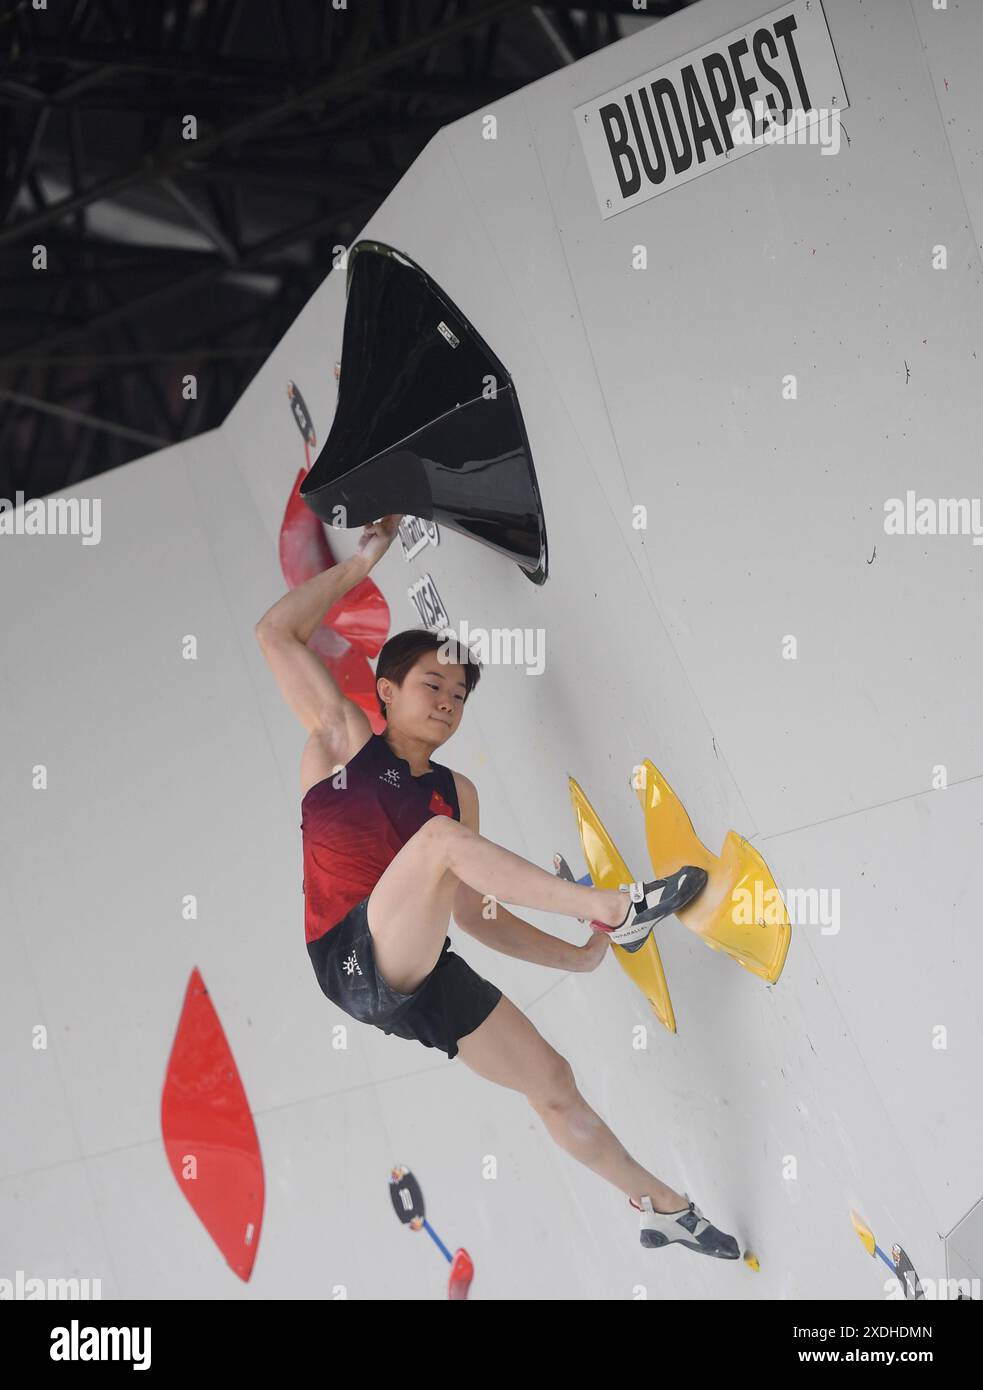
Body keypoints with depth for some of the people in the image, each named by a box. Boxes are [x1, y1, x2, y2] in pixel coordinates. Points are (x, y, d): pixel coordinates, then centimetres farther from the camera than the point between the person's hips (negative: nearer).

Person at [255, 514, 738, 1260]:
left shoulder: (457, 791, 17)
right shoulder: (342, 738, 7)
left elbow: (476, 915, 16)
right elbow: (277, 632, 0)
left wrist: (574, 957, 4)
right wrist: (363, 561, 3)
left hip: (424, 975, 6)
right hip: (354, 961, -5)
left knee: (552, 1081, 3)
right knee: (441, 836, -28)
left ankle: (660, 1205, 20)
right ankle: (612, 908, -25)